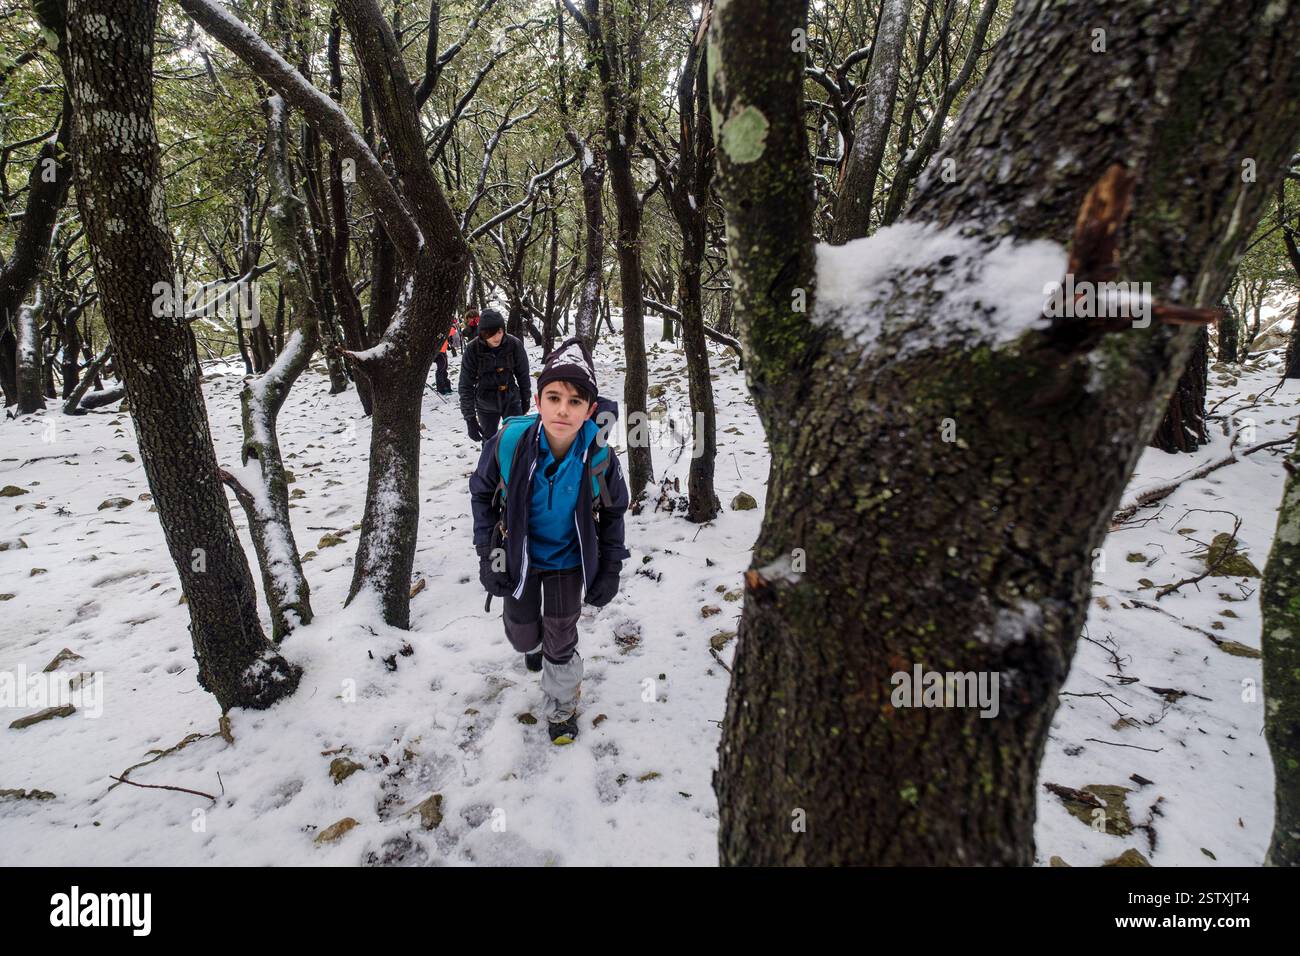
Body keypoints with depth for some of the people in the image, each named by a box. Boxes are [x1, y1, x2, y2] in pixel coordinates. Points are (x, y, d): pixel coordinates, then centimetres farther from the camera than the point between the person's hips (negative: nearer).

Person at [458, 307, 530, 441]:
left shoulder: (515, 345, -17)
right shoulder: (472, 350, -18)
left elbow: (523, 374, -1)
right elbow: (466, 386, -15)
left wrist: (526, 399, 9)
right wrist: (470, 418, -17)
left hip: (511, 399, 0)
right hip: (486, 404, 0)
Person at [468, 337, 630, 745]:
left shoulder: (600, 457, -25)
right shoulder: (508, 442, -27)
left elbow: (613, 513, -5)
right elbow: (482, 494, -7)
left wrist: (610, 569, -6)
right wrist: (487, 554, -9)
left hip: (568, 561, -1)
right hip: (518, 558, 1)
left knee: (560, 644, 10)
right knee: (523, 636, 19)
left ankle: (563, 708, 39)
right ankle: (534, 645, 58)